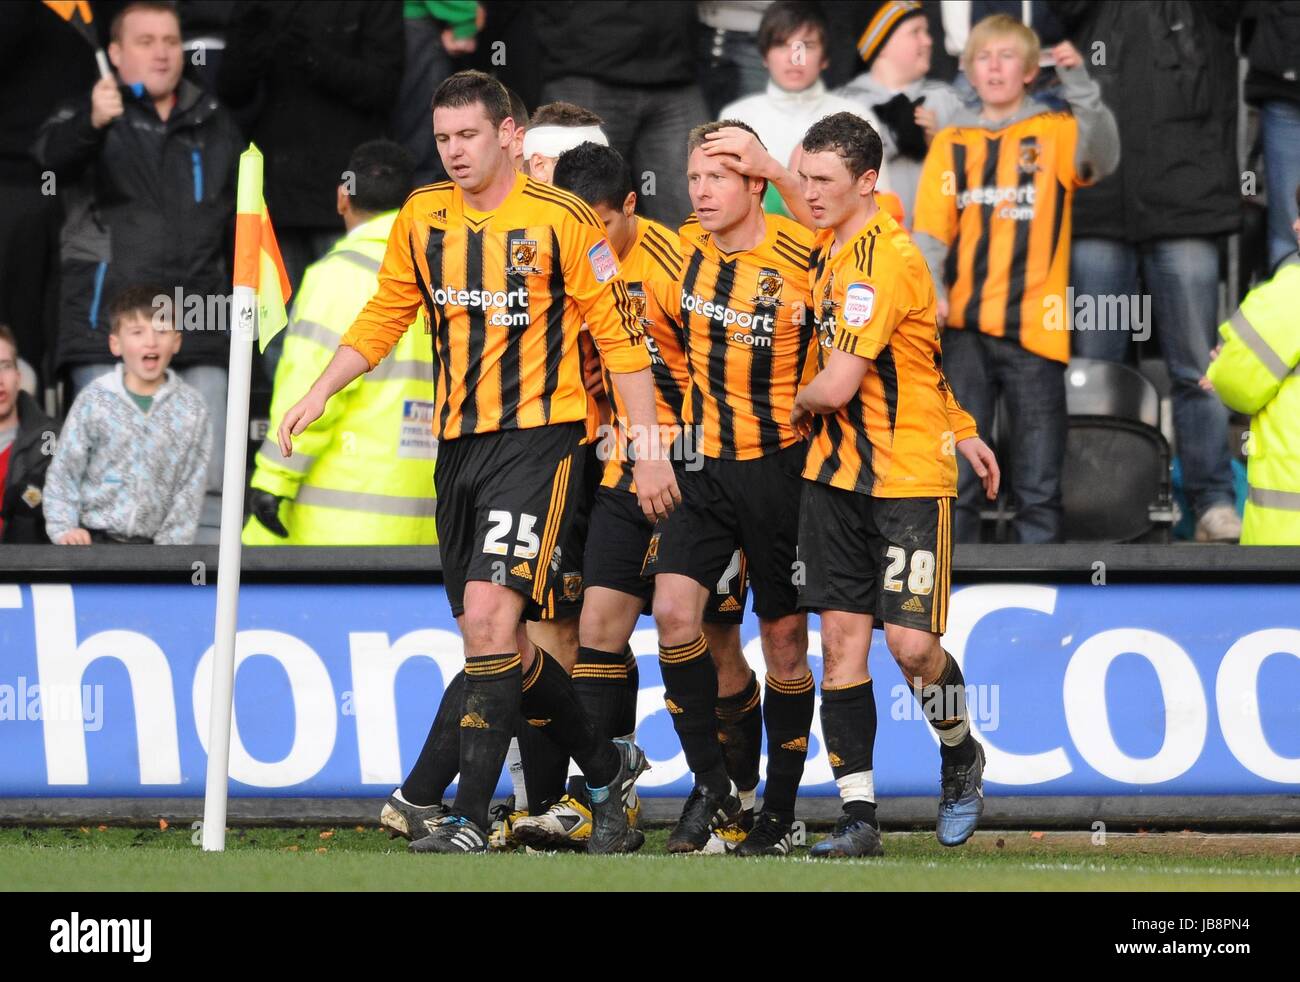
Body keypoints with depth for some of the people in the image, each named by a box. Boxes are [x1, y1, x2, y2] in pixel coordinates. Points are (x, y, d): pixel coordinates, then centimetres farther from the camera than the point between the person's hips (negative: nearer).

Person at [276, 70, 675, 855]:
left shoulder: (561, 221, -7)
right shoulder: (422, 218, 8)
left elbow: (620, 333, -4)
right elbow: (385, 316, 21)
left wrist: (650, 447, -5)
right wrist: (319, 394, 11)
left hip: (538, 437, -6)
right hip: (458, 444, 6)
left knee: (489, 614, -19)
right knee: (495, 639, 8)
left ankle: (471, 818, -17)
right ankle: (607, 767, 28)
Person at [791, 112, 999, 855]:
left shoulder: (883, 260, -20)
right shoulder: (831, 246, 10)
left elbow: (837, 384, -23)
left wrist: (803, 407, -1)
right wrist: (960, 429, 20)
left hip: (911, 477, -8)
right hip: (837, 474, 8)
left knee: (911, 642, -11)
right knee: (842, 639, -1)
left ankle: (962, 757, 19)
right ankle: (859, 816, 0)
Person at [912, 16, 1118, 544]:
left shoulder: (1055, 134, 7)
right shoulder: (951, 144, 11)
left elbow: (1101, 156, -14)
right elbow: (929, 231, 5)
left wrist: (1079, 84, -26)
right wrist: (931, 292, -13)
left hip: (1035, 326, -1)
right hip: (965, 327, 1)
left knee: (1039, 484, 2)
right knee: (956, 476, -1)